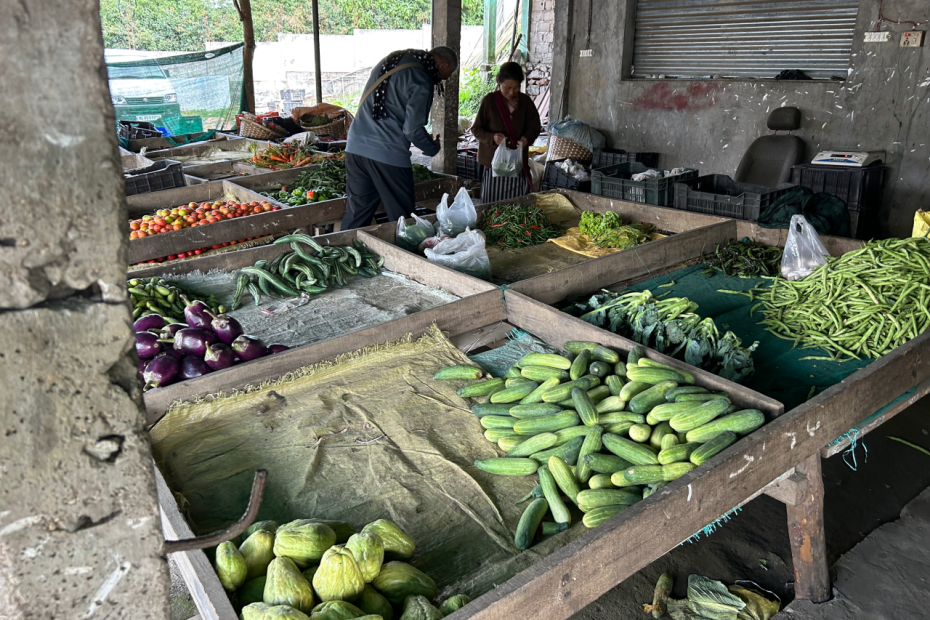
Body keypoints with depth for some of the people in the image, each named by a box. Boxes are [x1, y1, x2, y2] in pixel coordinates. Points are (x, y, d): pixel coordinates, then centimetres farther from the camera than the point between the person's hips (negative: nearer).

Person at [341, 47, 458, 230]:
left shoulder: (389, 61, 16)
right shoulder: (421, 81, -9)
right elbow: (412, 130, -11)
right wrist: (433, 148, 8)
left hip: (355, 146, 8)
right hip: (388, 154, -7)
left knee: (356, 215, 12)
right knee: (402, 219, 4)